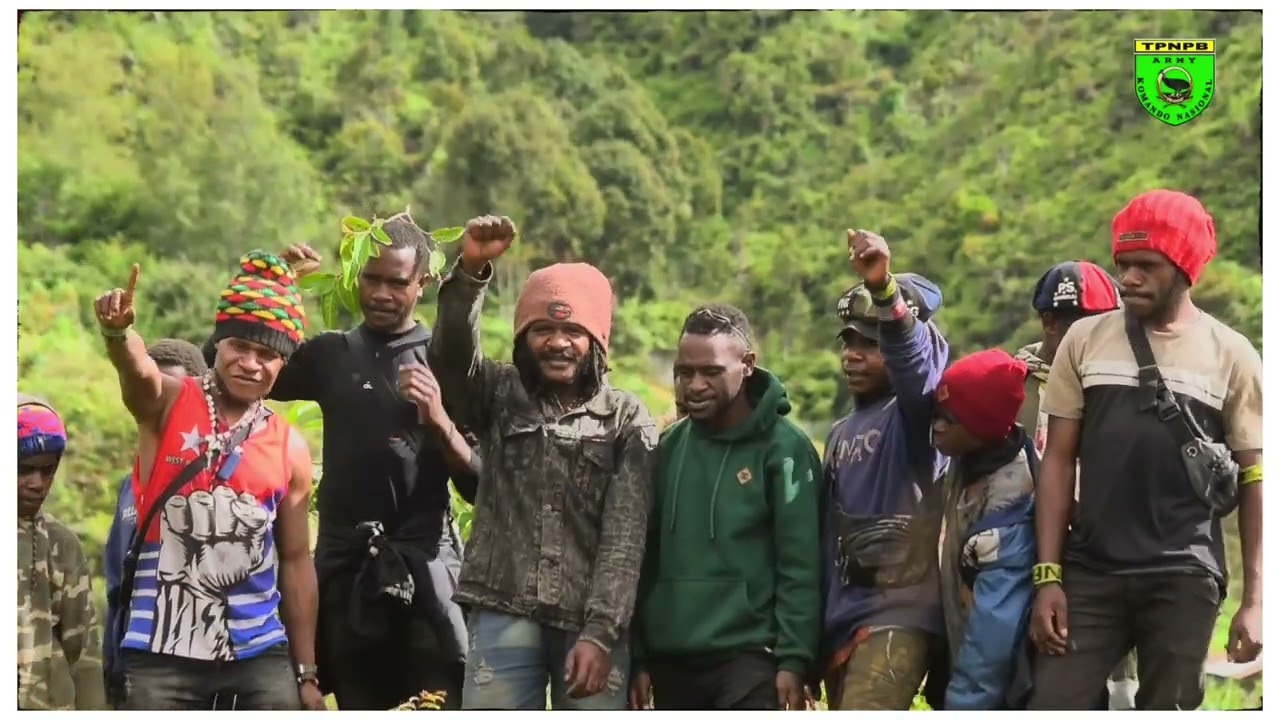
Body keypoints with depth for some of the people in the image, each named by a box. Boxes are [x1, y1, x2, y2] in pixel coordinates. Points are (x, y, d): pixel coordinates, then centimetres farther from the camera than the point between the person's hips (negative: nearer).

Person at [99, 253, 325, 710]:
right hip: (163, 654, -3)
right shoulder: (167, 404, -1)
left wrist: (306, 673, 11)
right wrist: (116, 331, -50)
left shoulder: (291, 449, 6)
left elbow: (296, 560, 11)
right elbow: (137, 369, -25)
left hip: (259, 655, 3)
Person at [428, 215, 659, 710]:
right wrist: (470, 272, -27)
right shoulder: (500, 396, 10)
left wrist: (600, 633, -13)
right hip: (504, 616, 1)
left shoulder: (628, 420, 4)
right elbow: (451, 355, -12)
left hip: (592, 624, -1)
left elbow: (625, 536, -3)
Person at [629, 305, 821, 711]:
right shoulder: (669, 447, 10)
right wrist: (637, 656, 9)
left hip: (750, 657, -6)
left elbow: (799, 565, -9)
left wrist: (794, 658, -15)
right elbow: (647, 556, 13)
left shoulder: (782, 448, -6)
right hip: (671, 660, 6)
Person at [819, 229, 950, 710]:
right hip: (843, 618, 9)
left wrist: (885, 290, -48)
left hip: (900, 615, -9)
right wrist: (816, 636, 19)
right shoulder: (843, 432, 18)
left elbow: (914, 361, -30)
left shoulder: (916, 413, -5)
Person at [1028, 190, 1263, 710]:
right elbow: (1058, 460, 7)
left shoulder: (1232, 355, 2)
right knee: (1050, 707, -7)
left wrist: (1254, 599, -3)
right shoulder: (1085, 340, 6)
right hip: (1090, 570, 1)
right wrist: (1047, 575, 0)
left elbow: (1255, 481, 3)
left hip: (1184, 578, -1)